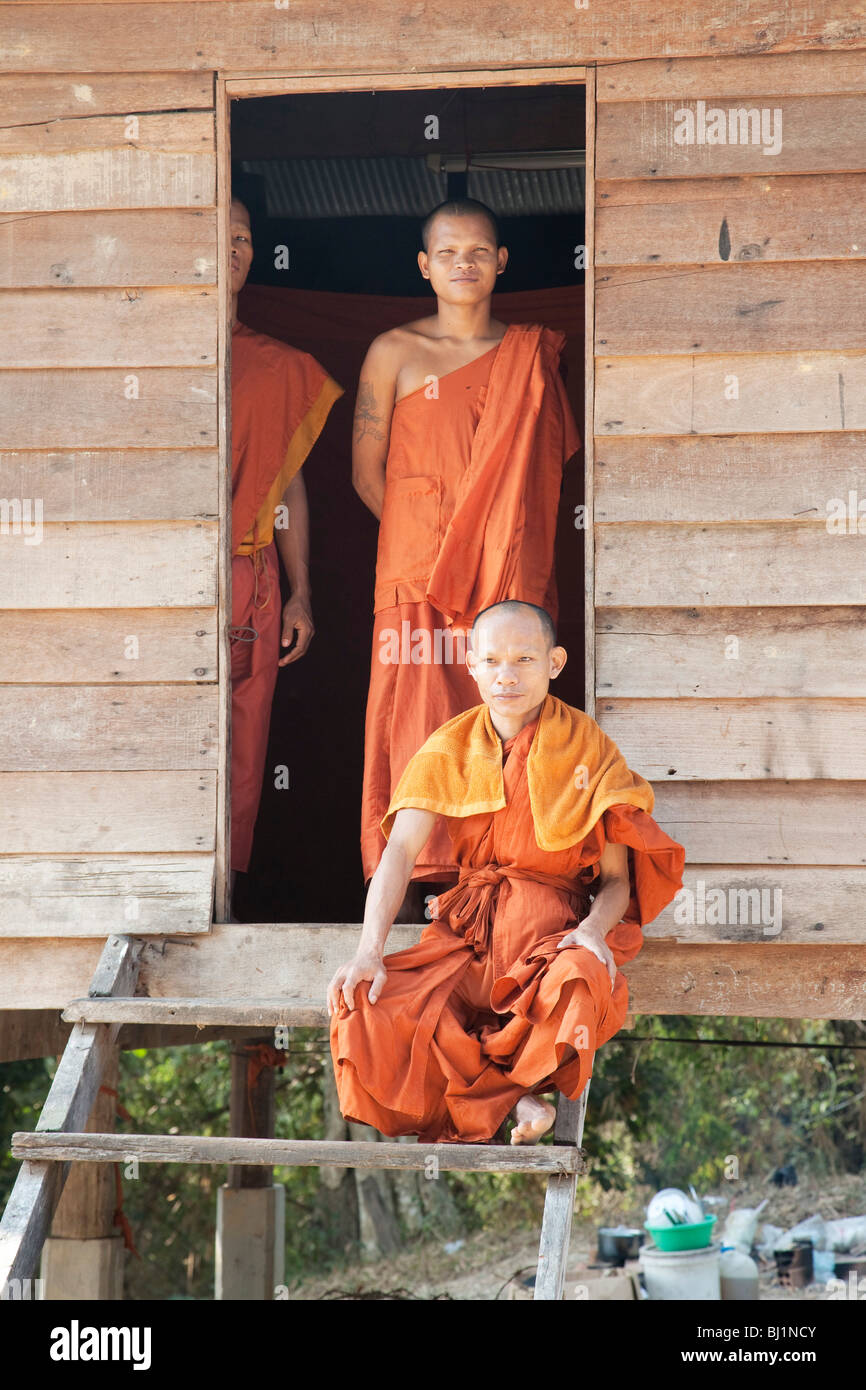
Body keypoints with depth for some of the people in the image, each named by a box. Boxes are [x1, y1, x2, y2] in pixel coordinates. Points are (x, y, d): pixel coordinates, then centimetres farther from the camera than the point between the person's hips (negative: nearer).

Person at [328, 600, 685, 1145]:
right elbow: (400, 851, -3)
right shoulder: (449, 748, 9)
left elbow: (617, 877, 1)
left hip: (555, 925, -2)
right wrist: (369, 952, -20)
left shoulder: (587, 745, 3)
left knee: (580, 982, -40)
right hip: (468, 923, 2)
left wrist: (595, 930, -23)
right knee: (363, 1005, -27)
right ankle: (508, 1100, -17)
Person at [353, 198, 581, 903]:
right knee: (421, 721, -8)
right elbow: (367, 470, 4)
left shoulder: (534, 353, 10)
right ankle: (416, 887, -5)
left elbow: (550, 464, 14)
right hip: (417, 576, -2)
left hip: (509, 575, 2)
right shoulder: (395, 353, 3)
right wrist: (427, 539, -3)